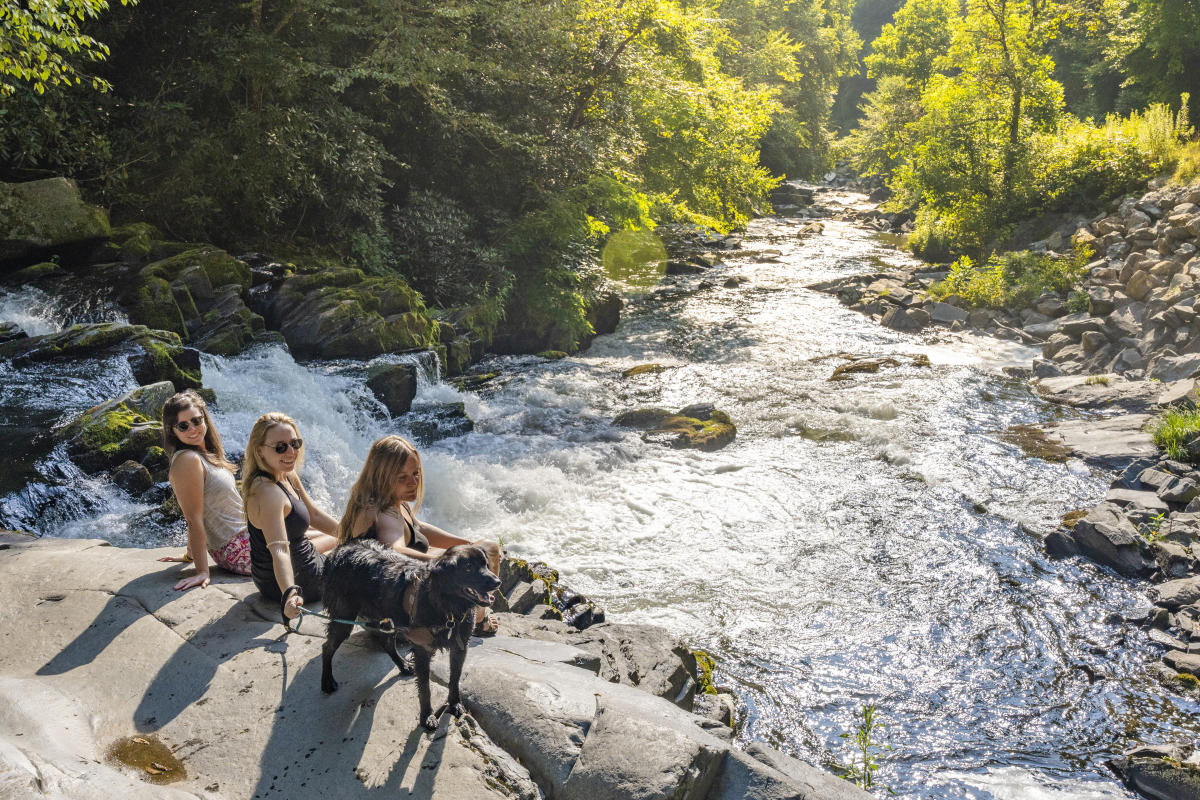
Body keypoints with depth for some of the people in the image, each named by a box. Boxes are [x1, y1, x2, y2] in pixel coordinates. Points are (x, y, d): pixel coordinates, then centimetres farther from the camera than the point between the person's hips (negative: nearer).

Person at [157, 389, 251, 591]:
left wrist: (190, 555, 19)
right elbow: (195, 520, -22)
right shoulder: (188, 461, -21)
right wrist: (202, 571, -22)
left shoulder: (205, 454, 7)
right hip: (238, 552, -9)